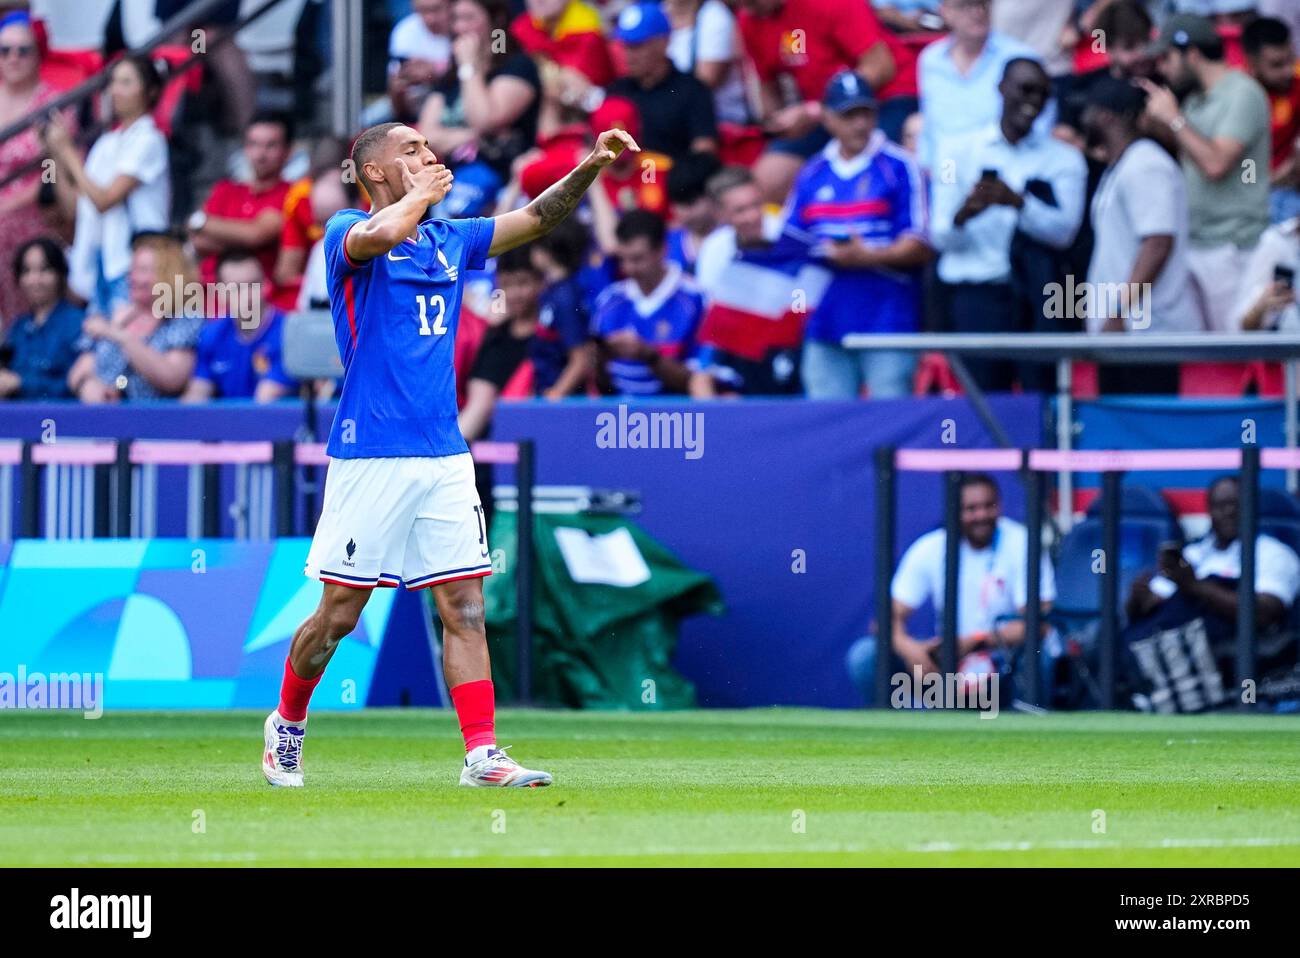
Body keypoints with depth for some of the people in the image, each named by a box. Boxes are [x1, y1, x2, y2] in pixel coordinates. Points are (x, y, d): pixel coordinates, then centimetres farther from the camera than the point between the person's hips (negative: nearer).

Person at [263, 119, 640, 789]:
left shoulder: (449, 240, 16)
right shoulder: (347, 232, -4)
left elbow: (537, 218, 17)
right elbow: (381, 234, -28)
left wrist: (590, 167, 2)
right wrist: (425, 194, -10)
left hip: (444, 458, 6)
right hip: (370, 457, -6)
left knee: (465, 608, -3)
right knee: (339, 614, 1)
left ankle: (482, 754, -6)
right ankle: (287, 722, 22)